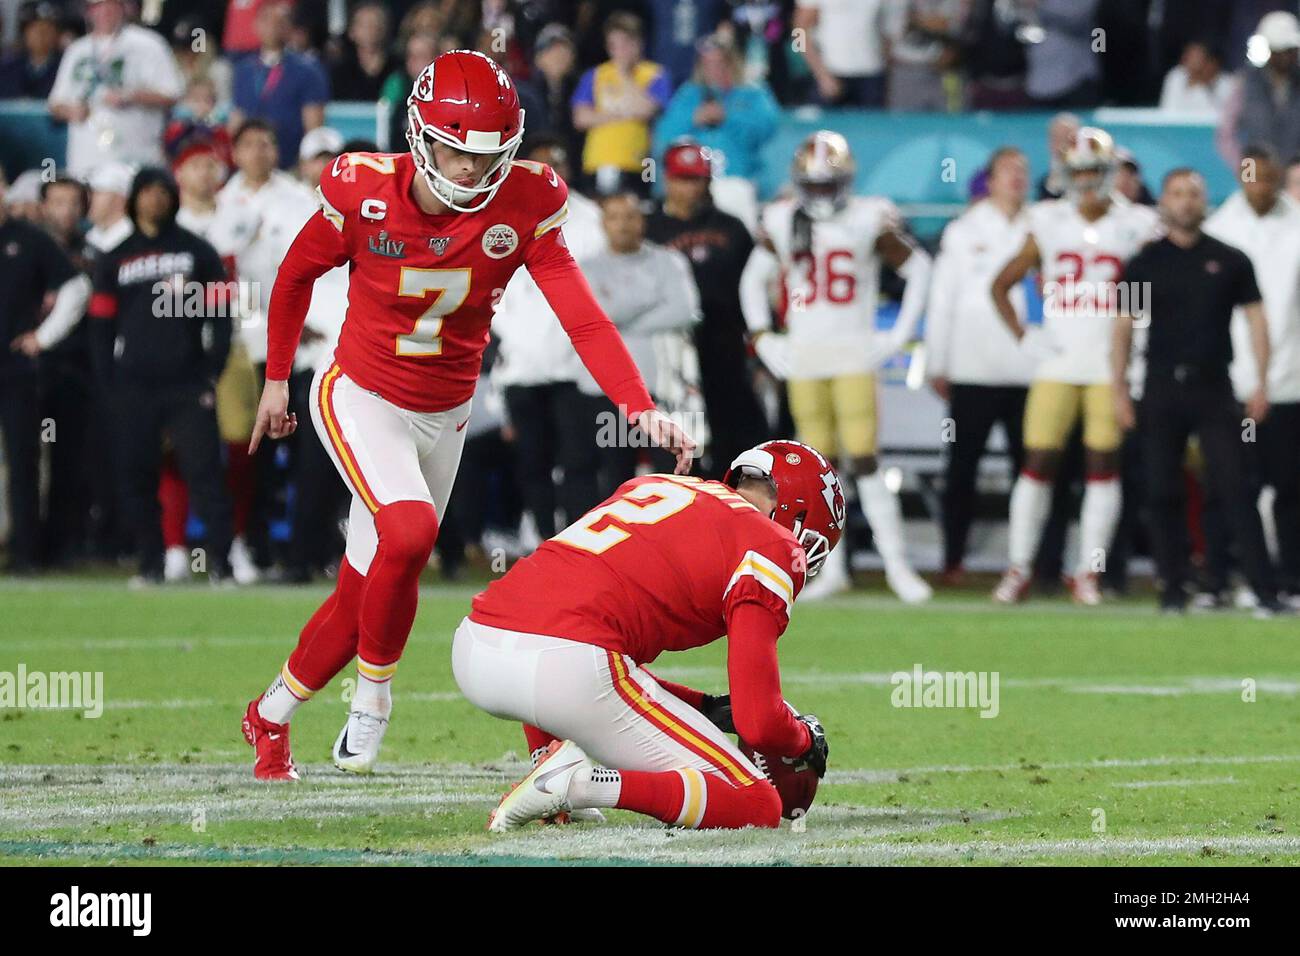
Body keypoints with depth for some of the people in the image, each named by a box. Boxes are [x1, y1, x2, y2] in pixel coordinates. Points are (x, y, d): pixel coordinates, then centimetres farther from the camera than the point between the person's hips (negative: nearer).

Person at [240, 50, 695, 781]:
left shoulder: (523, 206, -16)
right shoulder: (363, 193, -20)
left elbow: (582, 317, -22)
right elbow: (298, 275, 0)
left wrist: (641, 408, -36)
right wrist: (277, 379, 9)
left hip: (444, 417, 3)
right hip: (362, 399, -3)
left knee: (364, 596, 10)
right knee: (410, 530, -29)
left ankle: (271, 717, 34)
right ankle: (374, 694, -5)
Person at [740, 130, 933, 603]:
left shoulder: (867, 220, -4)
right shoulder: (782, 222, 5)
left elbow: (917, 269, 4)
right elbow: (753, 279, 19)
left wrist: (898, 335, -1)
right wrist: (761, 336, 9)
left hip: (853, 354, -3)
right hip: (801, 355, 3)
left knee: (865, 460, -10)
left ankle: (897, 564, -5)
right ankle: (832, 569, 12)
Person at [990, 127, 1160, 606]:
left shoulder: (1134, 226, 1)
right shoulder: (1049, 224, 5)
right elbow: (1002, 284, 12)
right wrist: (1022, 336, 1)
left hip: (1111, 363, -1)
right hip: (1057, 363, 1)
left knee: (1103, 466, -2)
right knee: (1038, 463, -2)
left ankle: (1089, 572, 6)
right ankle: (1018, 570, 5)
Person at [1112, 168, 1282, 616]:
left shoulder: (1229, 261, 8)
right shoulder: (1145, 263, 7)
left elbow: (1255, 318, 8)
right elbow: (1123, 327, 7)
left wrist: (1261, 383, -1)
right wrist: (1119, 391, -1)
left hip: (1214, 389, -1)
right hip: (1162, 390, 1)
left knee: (1236, 487, -7)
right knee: (1162, 491, 2)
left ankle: (1264, 590, -10)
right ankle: (1173, 589, 9)